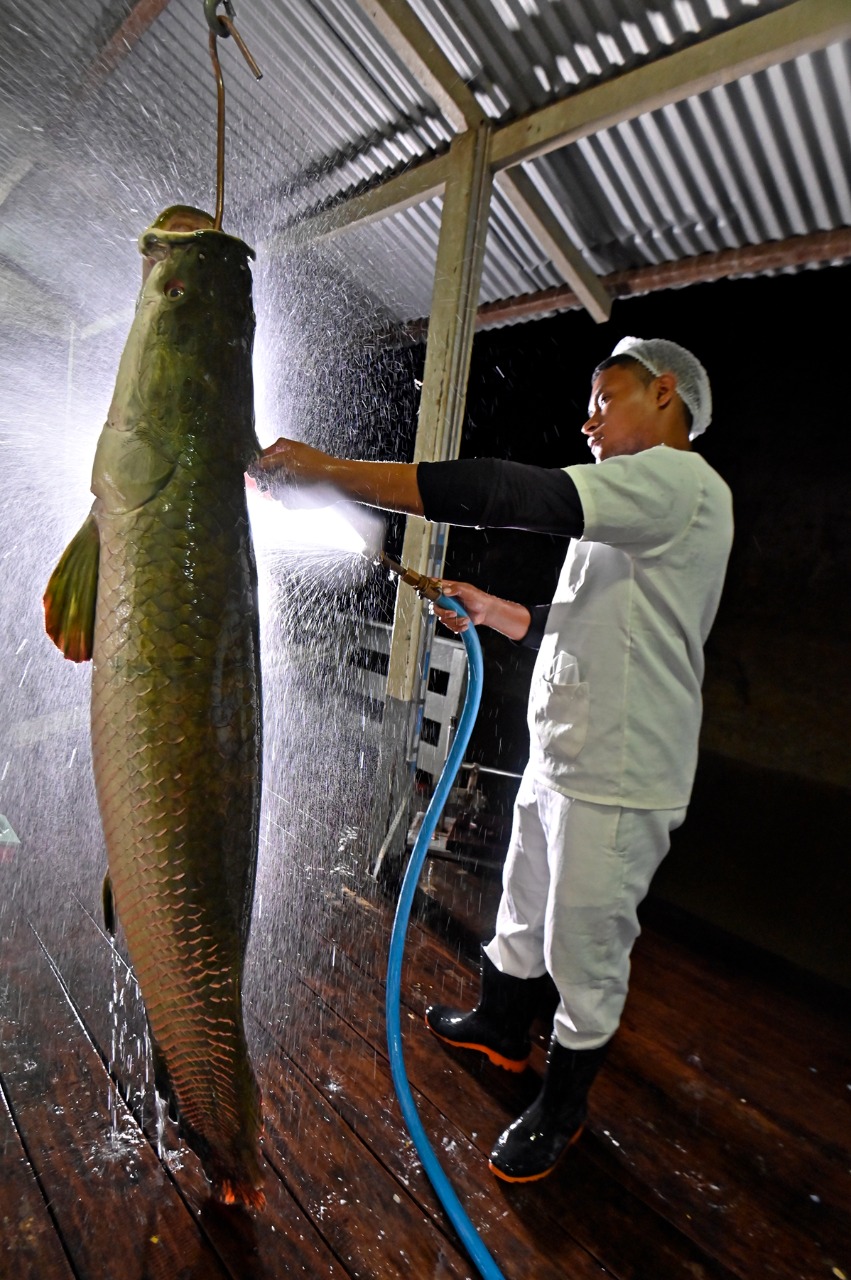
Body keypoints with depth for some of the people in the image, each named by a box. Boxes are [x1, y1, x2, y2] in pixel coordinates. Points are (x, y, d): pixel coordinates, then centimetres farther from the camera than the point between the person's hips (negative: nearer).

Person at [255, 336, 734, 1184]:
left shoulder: (677, 478, -15)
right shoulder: (637, 516, 17)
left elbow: (512, 495, -28)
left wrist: (331, 471, -27)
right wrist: (492, 611, 10)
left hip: (616, 784, -9)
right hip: (556, 763, 9)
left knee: (584, 954, 11)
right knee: (521, 914, 25)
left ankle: (562, 1108, 37)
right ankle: (501, 1029, 50)